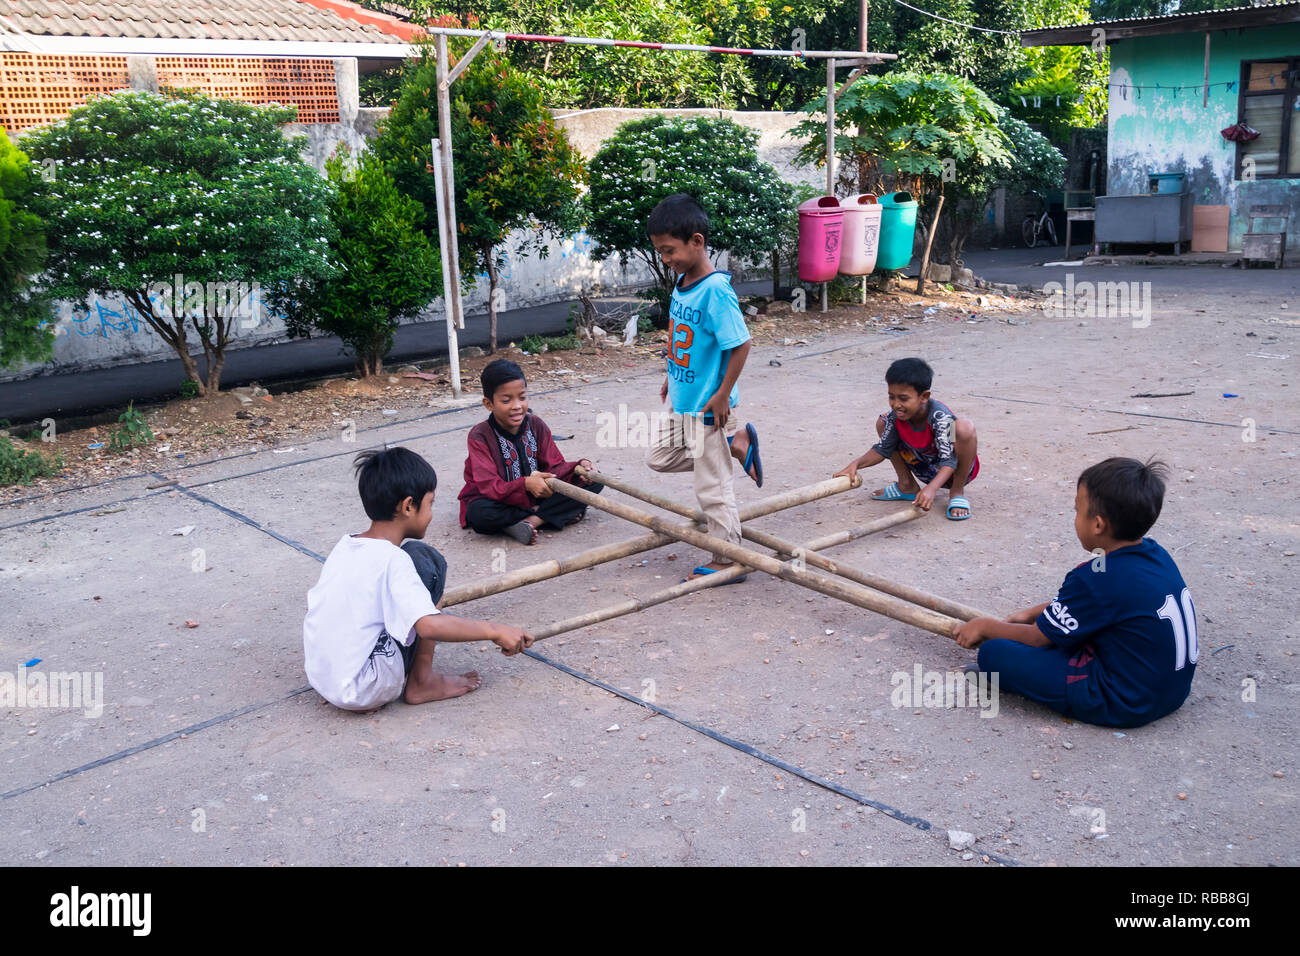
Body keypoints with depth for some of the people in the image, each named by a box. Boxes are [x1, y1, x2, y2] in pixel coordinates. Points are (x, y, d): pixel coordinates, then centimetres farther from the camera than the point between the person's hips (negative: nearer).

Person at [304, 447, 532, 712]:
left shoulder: (344, 546, 5)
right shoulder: (391, 559, -18)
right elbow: (429, 626, -30)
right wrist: (495, 630, -18)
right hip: (364, 693, -8)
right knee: (425, 561, -7)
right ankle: (421, 682, -1)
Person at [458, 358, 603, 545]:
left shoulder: (536, 426, 0)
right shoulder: (480, 436, -14)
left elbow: (554, 467, -1)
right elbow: (490, 487, -23)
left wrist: (578, 467, -23)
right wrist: (526, 484, -39)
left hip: (536, 497, 4)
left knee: (594, 482, -11)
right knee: (479, 514, -40)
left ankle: (531, 520, -24)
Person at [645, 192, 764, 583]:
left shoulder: (715, 290, -24)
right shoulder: (682, 282, 3)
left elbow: (740, 344, -24)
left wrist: (723, 394, -22)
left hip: (708, 407, -9)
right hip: (684, 402, 10)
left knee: (712, 488, 2)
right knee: (659, 458, 25)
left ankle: (728, 562, 17)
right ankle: (736, 444, 26)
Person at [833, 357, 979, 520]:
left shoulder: (940, 417, -32)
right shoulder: (895, 416, -16)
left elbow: (949, 460, -36)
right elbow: (884, 449, -4)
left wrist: (931, 488, -53)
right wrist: (857, 463, -22)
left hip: (953, 470, -6)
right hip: (926, 470, 6)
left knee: (965, 427, -37)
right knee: (883, 423, -3)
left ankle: (956, 492, -14)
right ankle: (907, 486, 10)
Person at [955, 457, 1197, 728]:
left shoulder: (1097, 578, -23)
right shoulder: (1156, 554, 2)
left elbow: (1039, 637, -9)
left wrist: (985, 626, 7)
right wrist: (1035, 612, 22)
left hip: (1125, 704, -9)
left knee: (994, 653, -15)